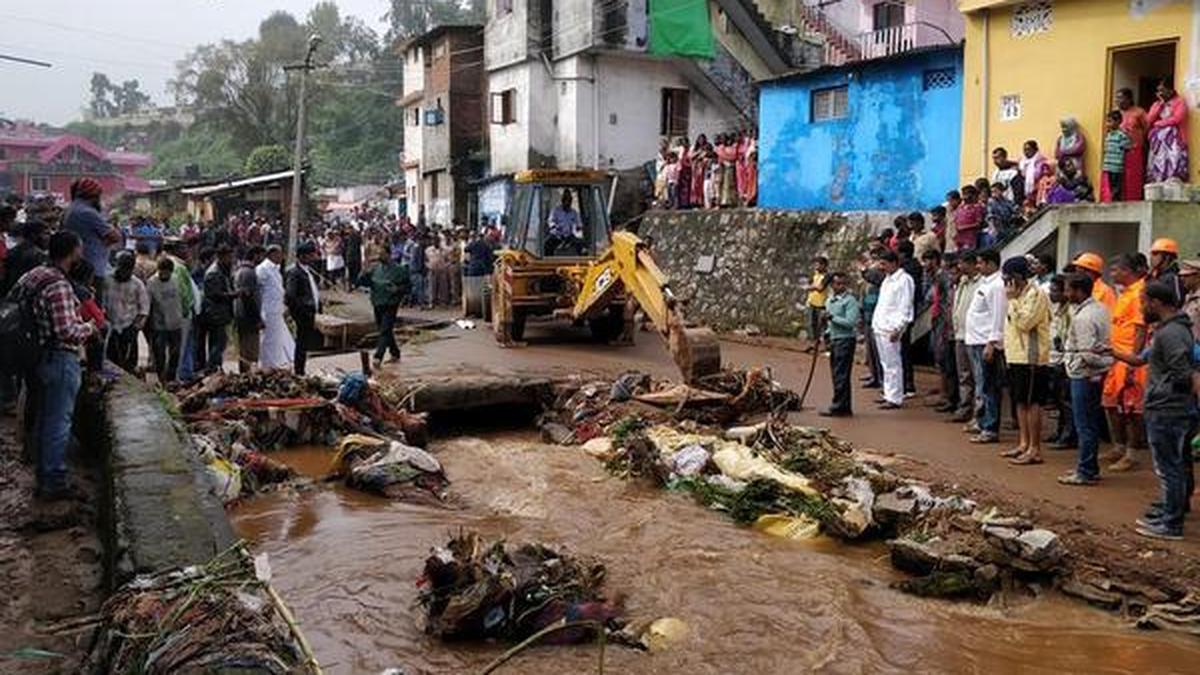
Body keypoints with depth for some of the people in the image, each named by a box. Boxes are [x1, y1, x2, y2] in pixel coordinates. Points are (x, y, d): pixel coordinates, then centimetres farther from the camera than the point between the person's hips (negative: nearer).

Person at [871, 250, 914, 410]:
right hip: (880, 327, 9)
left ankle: (895, 398, -3)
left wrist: (898, 329, -20)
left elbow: (905, 307, -15)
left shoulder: (904, 280, -11)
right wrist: (875, 323, 16)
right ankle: (889, 395, 20)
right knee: (885, 363, 13)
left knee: (893, 364, -6)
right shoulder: (887, 279, 18)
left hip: (891, 328, -9)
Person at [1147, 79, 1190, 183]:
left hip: (1174, 141, -5)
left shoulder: (1180, 102, 2)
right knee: (1157, 169, -1)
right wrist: (1160, 104, 0)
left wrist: (1158, 123, -2)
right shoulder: (1156, 104, 18)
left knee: (1173, 168, -14)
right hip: (1158, 141, 5)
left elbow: (1177, 119, -12)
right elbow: (1149, 119, 4)